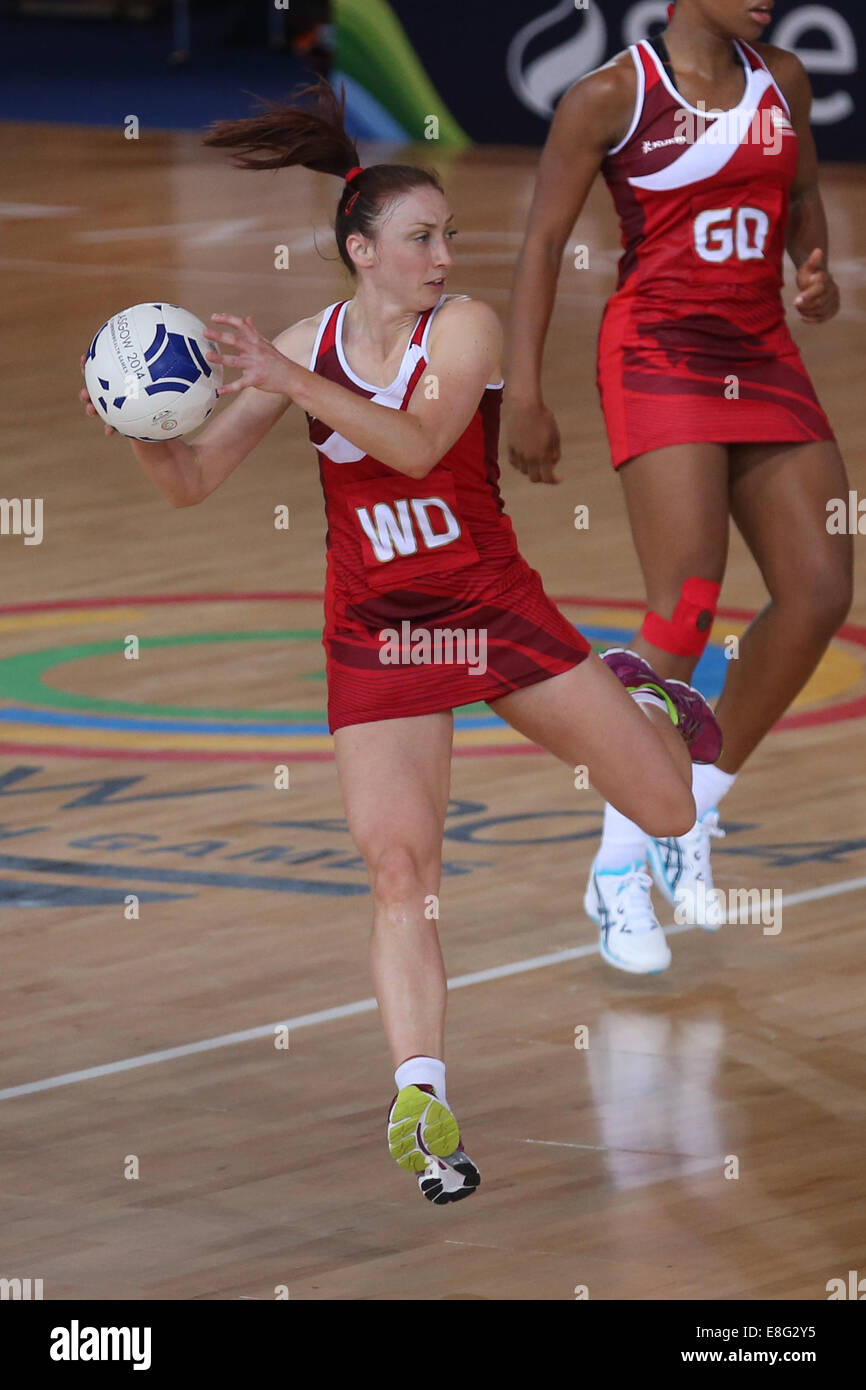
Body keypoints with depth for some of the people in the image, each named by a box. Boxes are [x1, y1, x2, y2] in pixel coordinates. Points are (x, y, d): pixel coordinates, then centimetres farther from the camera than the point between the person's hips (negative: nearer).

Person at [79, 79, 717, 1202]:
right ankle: (422, 1101, -13)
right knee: (399, 869, -15)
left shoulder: (466, 328, -12)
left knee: (670, 812, 5)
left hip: (496, 606, -1)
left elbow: (416, 443, -31)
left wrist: (290, 382, -40)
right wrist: (140, 428, -22)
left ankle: (642, 703, 41)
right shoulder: (307, 346, -2)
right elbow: (192, 481, 0)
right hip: (375, 635, 1)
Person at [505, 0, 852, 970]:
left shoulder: (781, 80, 10)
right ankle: (618, 869, -9)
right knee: (686, 606, -18)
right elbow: (544, 242, -3)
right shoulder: (610, 97, -6)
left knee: (819, 594, -4)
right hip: (658, 355, -6)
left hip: (763, 360, 6)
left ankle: (690, 819, 12)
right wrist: (524, 395, -9)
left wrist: (815, 270, 2)